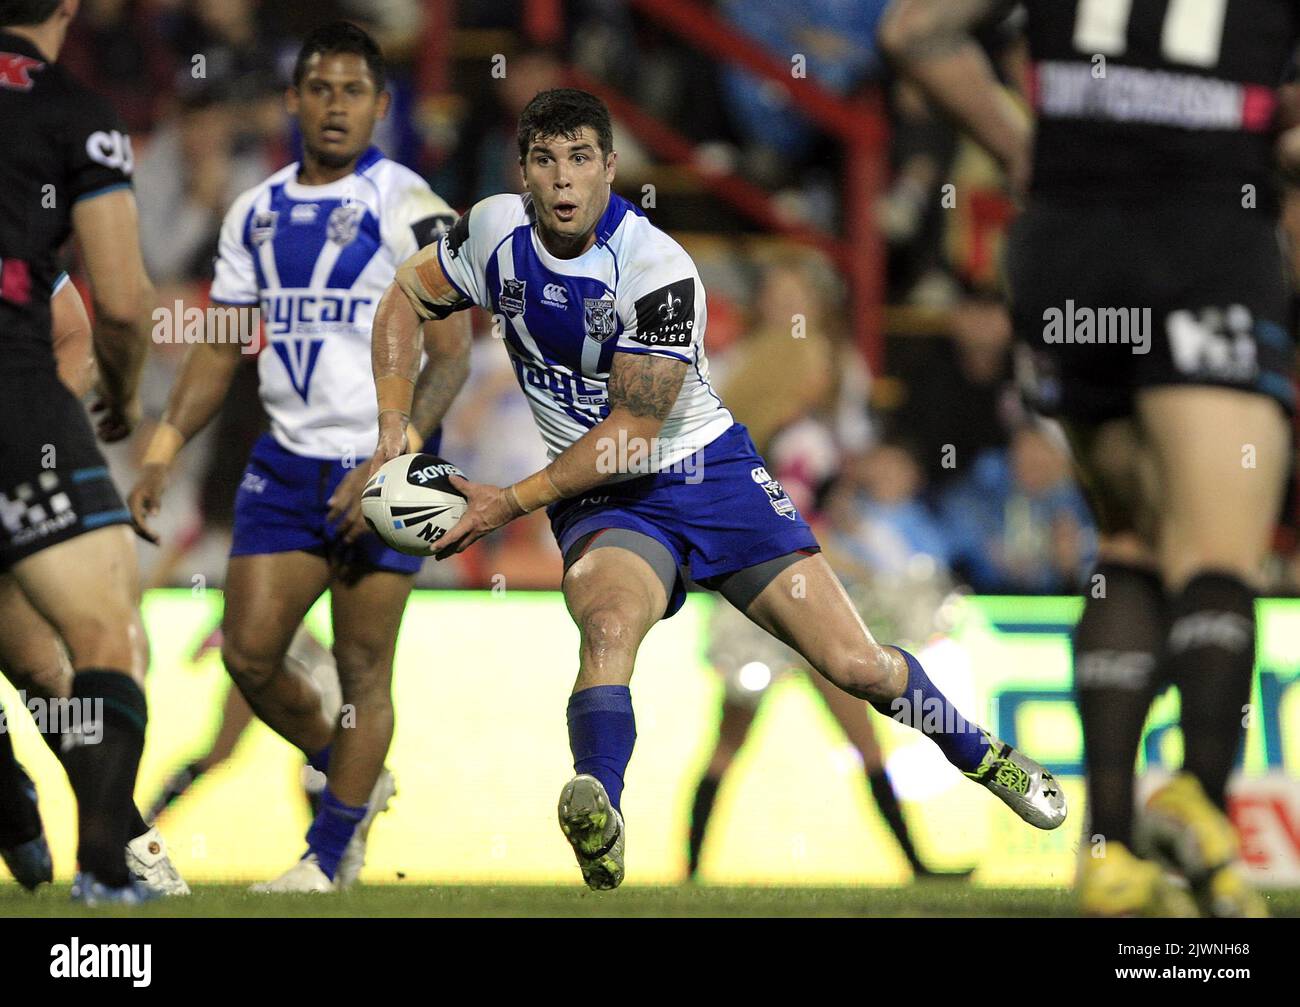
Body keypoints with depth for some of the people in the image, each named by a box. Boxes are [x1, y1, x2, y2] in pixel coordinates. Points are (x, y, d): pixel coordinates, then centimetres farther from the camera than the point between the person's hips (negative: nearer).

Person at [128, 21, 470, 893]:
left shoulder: (408, 209, -8)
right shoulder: (256, 215, 10)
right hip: (287, 464, 6)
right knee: (251, 656, 1)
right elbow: (221, 350, 17)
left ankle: (329, 856, 8)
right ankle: (358, 780, 26)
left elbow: (451, 354, -11)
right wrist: (164, 453, 6)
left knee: (363, 669, -1)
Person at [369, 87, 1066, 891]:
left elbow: (633, 432, -19)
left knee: (857, 665, -2)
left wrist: (512, 503, -17)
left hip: (711, 472, -2)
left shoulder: (660, 272, -21)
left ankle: (984, 757, 28)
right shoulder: (497, 233, -6)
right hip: (603, 500, 2)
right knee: (609, 625, -35)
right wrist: (394, 424, -2)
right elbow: (407, 298, 11)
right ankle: (601, 822, -57)